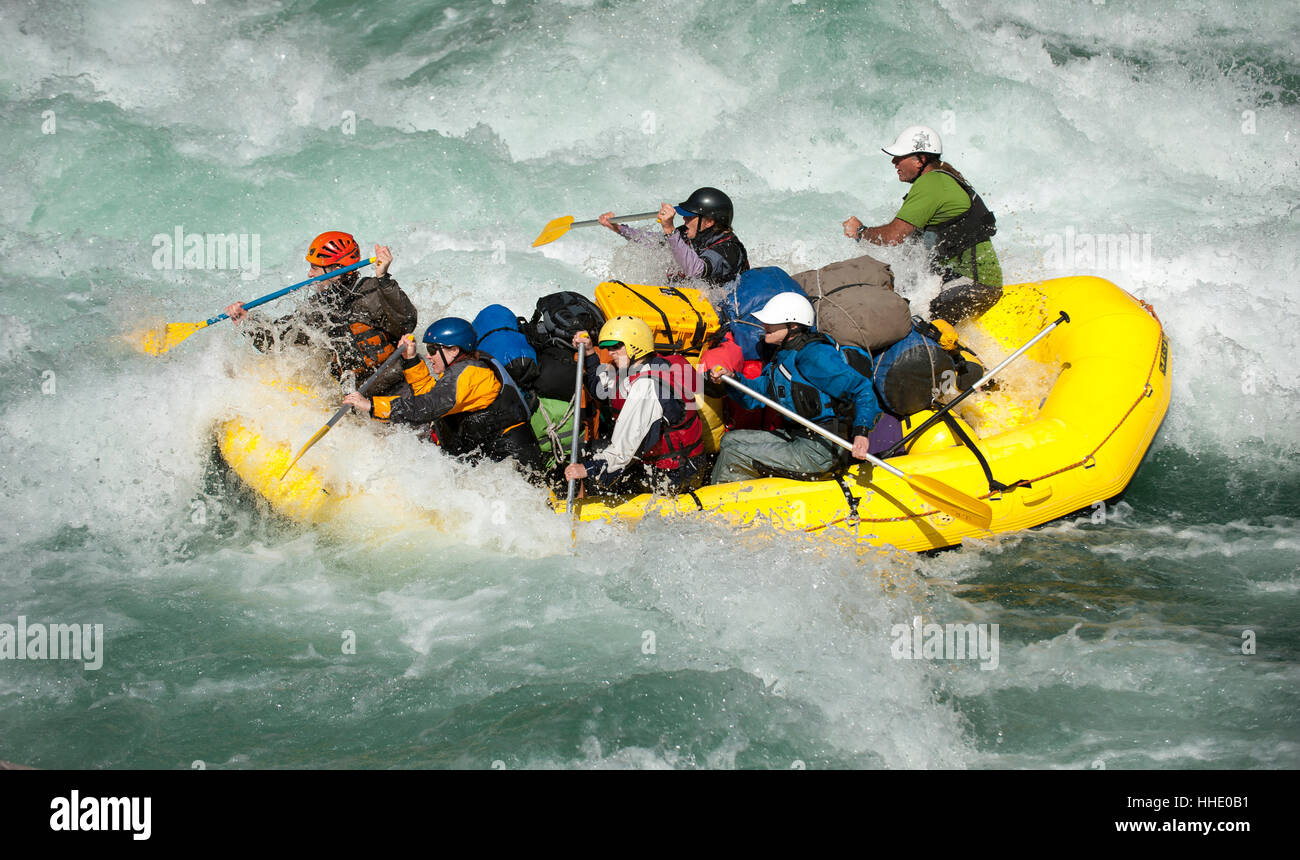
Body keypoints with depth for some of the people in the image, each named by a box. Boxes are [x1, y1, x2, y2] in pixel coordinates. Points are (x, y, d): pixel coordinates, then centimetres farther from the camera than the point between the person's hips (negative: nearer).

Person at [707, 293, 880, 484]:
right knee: (730, 439, 17)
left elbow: (862, 388, -22)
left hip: (819, 451, -10)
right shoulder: (784, 354, 10)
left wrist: (861, 432, -34)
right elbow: (757, 393, 17)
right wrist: (730, 379, -2)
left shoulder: (815, 357, -20)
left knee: (732, 455, -9)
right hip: (795, 437, 10)